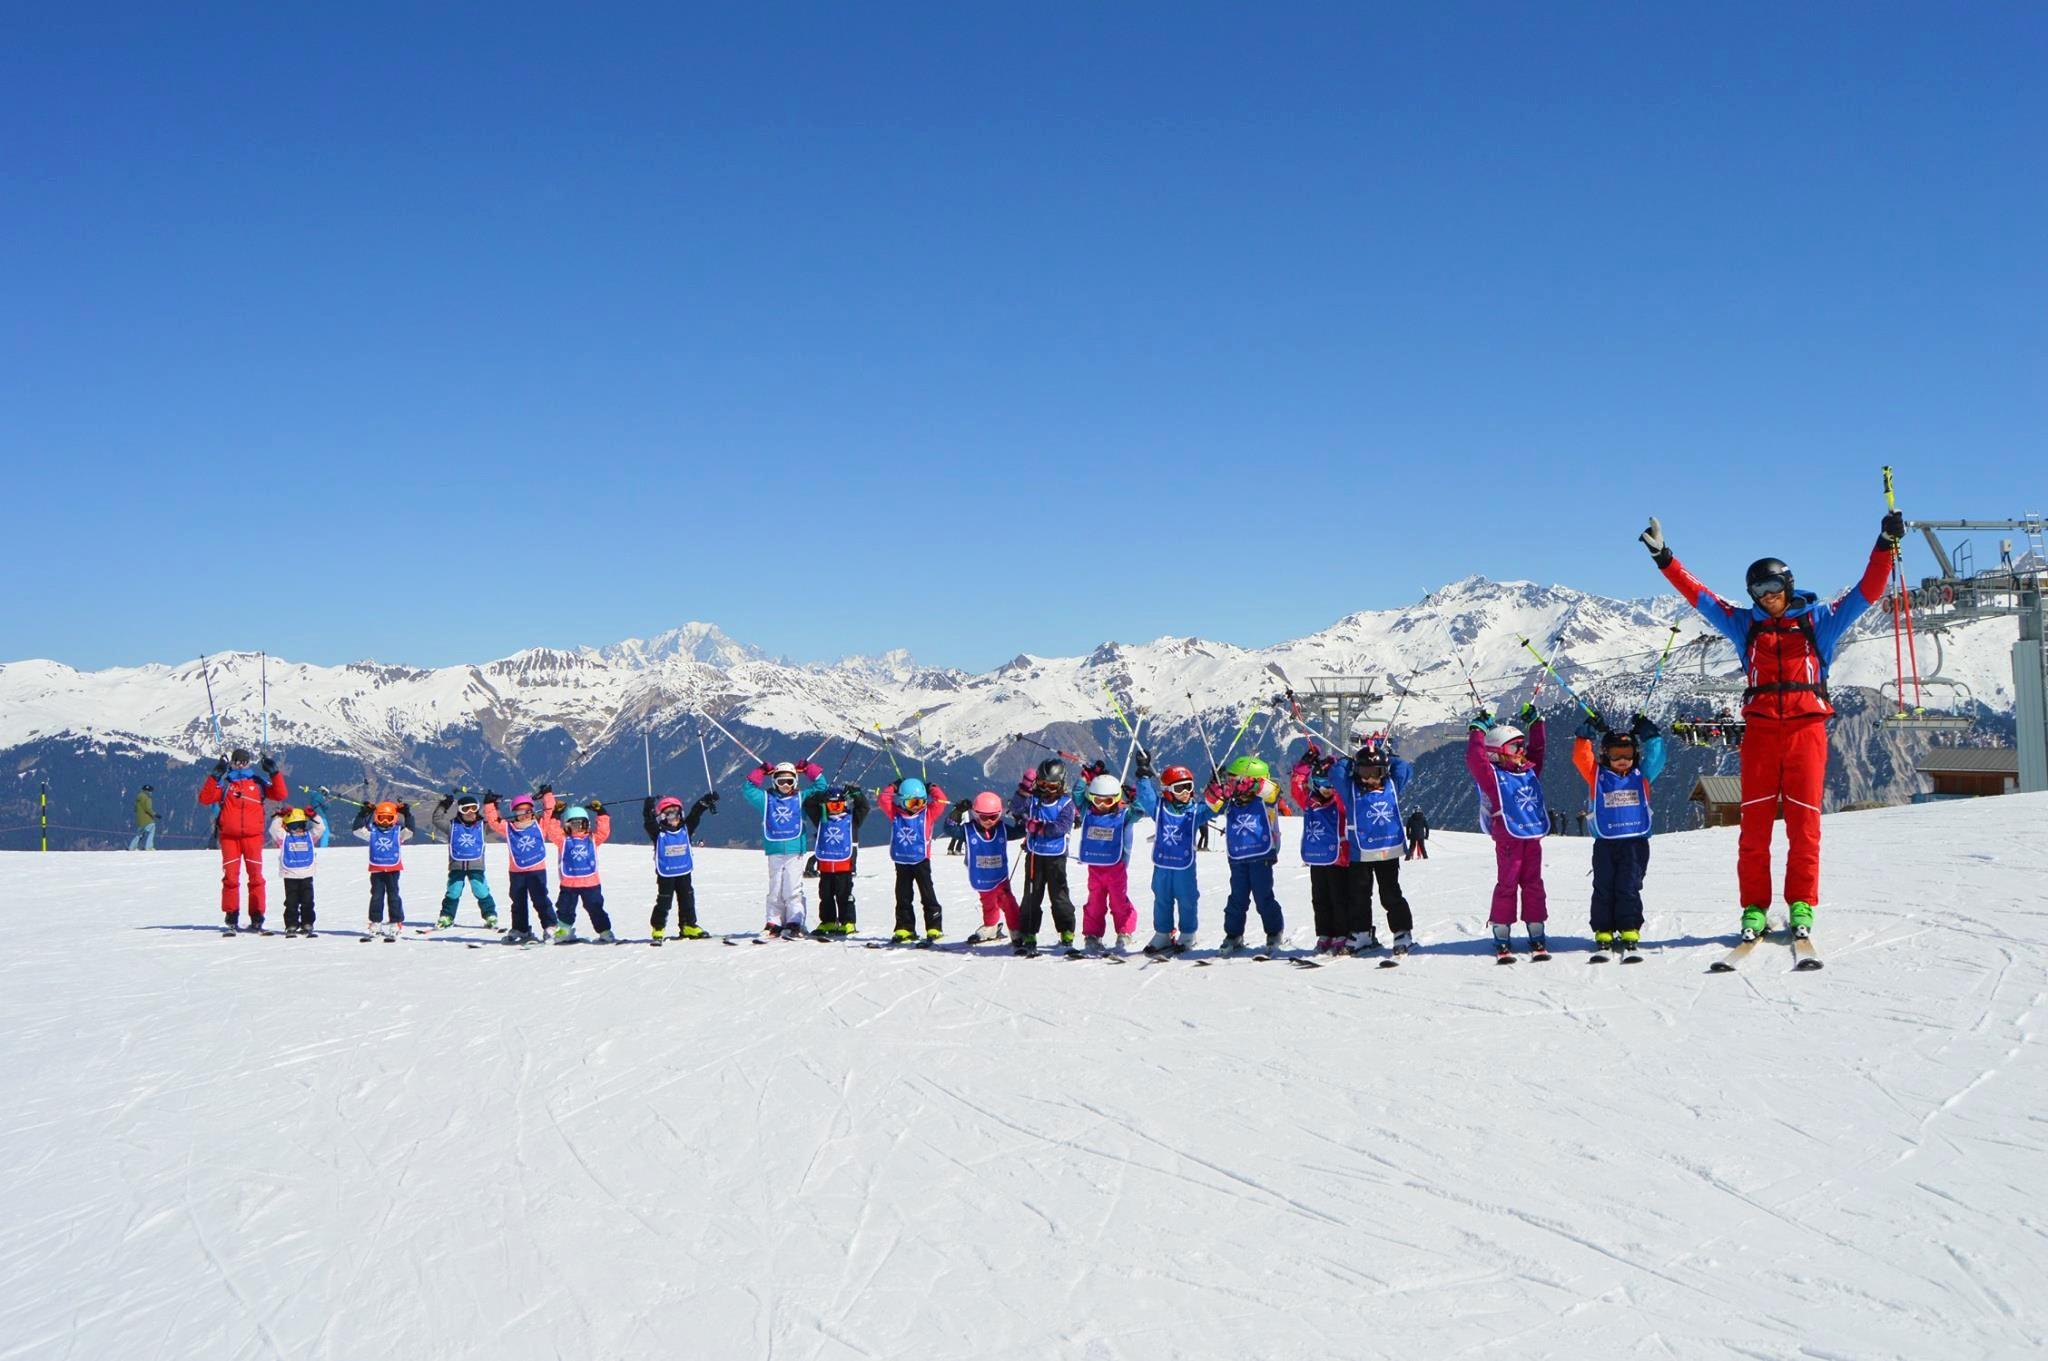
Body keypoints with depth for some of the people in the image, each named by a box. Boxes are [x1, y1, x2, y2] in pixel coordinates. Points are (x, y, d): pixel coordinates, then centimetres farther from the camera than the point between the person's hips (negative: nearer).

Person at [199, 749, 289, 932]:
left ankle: (257, 917, 2)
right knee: (230, 877, -2)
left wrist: (274, 773, -6)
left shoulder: (258, 782, 10)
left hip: (253, 836, 0)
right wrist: (216, 776, -12)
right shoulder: (224, 783, 8)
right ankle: (231, 918, 2)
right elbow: (205, 798, -5)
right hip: (229, 836, 0)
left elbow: (281, 795, 2)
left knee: (256, 876, -1)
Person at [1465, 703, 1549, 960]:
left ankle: (1537, 936, 12)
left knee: (1533, 884, 7)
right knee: (1507, 885, -4)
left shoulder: (1530, 771, 15)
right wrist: (1478, 731, -10)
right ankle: (1501, 937, 2)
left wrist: (1535, 723, 27)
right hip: (1508, 839, -6)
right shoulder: (1492, 775, -3)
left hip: (1533, 837, 6)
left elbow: (1537, 750, 28)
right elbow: (1475, 759, -16)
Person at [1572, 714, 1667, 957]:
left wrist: (1649, 734, 1)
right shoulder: (1597, 775, 6)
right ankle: (1603, 935, 8)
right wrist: (1587, 732, -10)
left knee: (1629, 889, -2)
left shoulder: (1641, 775, 10)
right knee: (1604, 890, 2)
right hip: (1605, 844, 0)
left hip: (1635, 842, 0)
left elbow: (1655, 756, 5)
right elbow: (1580, 756, -3)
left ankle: (1629, 935, 2)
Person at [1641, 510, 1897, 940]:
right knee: (1754, 822, -2)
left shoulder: (1819, 620, 11)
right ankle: (1754, 908, 2)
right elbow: (1699, 596, 15)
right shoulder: (1745, 624, 15)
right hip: (1760, 730, 1)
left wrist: (1885, 546, -3)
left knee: (1804, 821, -3)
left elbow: (1866, 592, 7)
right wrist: (1665, 560, 10)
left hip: (1806, 727, -1)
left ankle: (1801, 905, 5)